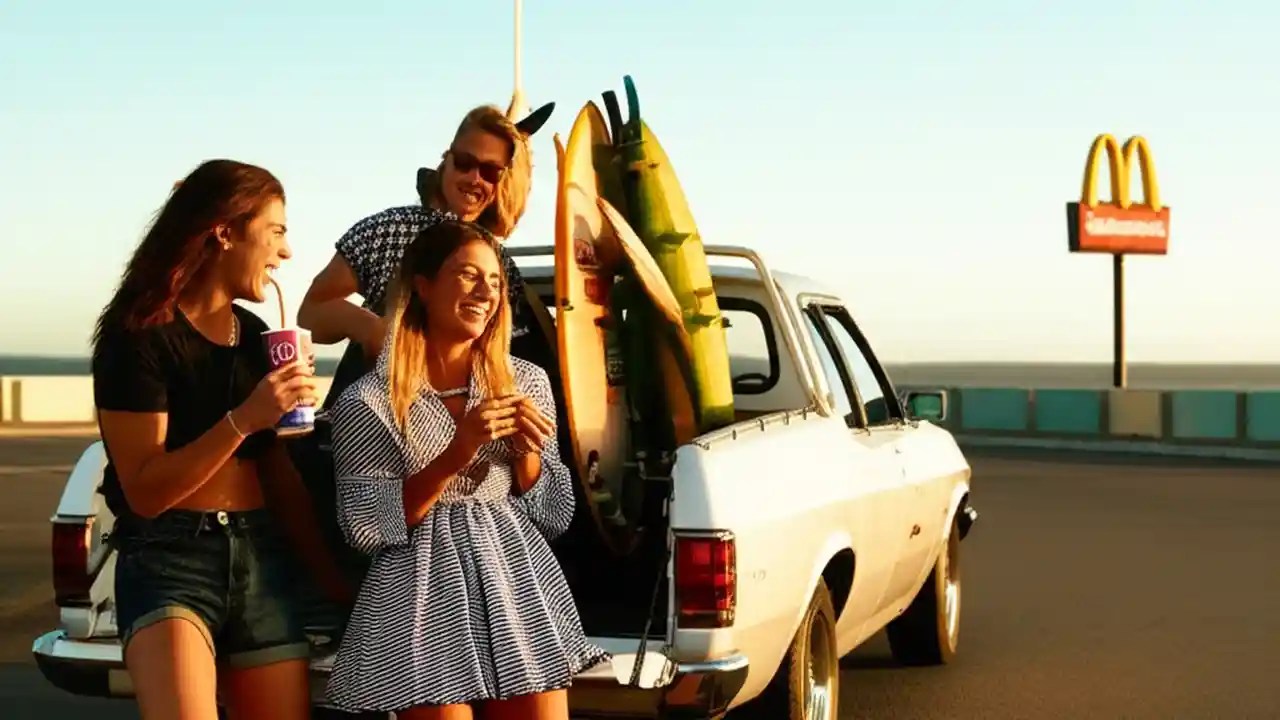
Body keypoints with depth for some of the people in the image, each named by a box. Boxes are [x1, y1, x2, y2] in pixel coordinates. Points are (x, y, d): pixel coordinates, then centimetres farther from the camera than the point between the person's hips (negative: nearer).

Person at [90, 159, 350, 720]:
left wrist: (328, 569, 22)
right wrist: (243, 420, -23)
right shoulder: (139, 335, -8)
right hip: (168, 559, -7)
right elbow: (144, 492, -14)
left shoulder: (253, 333, 13)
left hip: (261, 559, 7)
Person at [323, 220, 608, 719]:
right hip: (427, 609, -3)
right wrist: (458, 453, -17)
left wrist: (527, 453, -9)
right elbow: (365, 526, -9)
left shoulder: (525, 382, 7)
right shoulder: (368, 402, -4)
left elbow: (554, 517, 11)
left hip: (522, 593, 3)